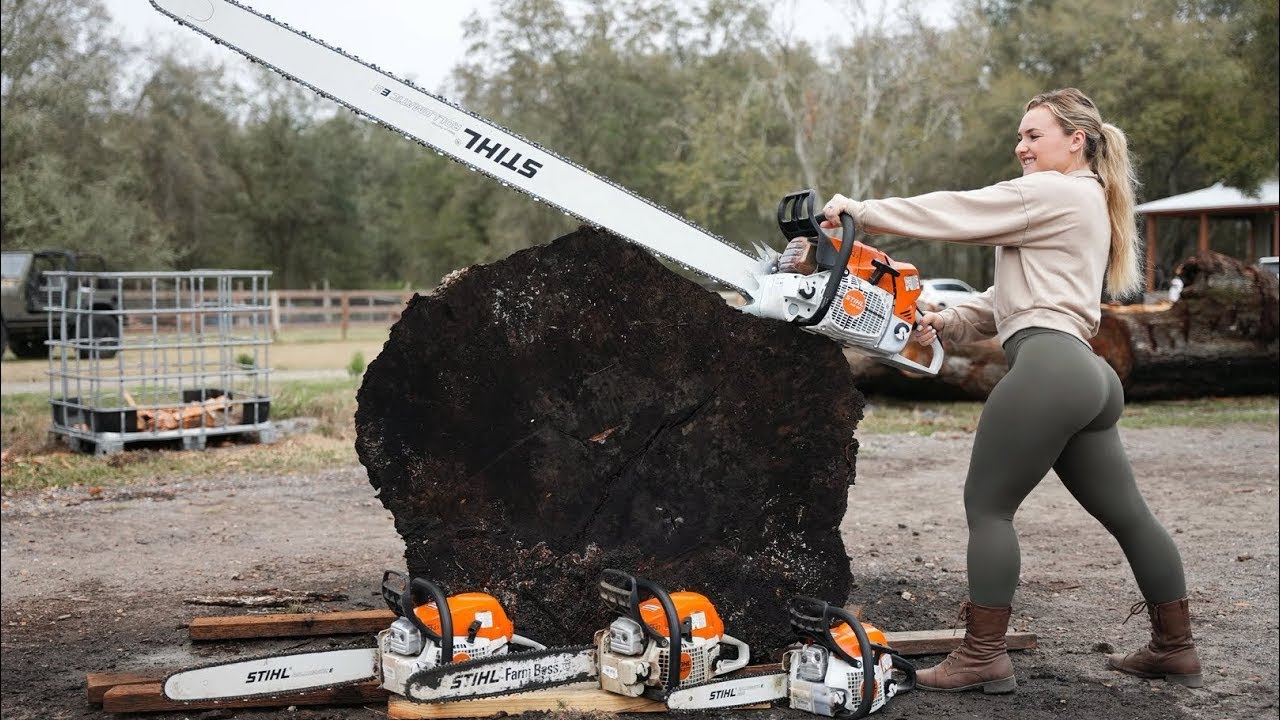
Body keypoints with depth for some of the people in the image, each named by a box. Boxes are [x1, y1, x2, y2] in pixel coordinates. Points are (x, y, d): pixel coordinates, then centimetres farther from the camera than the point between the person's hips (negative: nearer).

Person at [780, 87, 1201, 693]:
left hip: (1046, 366, -10)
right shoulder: (1087, 205, 27)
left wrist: (859, 210, -2)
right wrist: (948, 323, 13)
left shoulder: (1053, 192, -4)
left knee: (987, 506, -2)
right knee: (1126, 514, 15)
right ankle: (1174, 649, 24)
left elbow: (954, 212, -8)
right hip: (1087, 376, 10)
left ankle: (983, 656, 2)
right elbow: (1017, 294, 24)